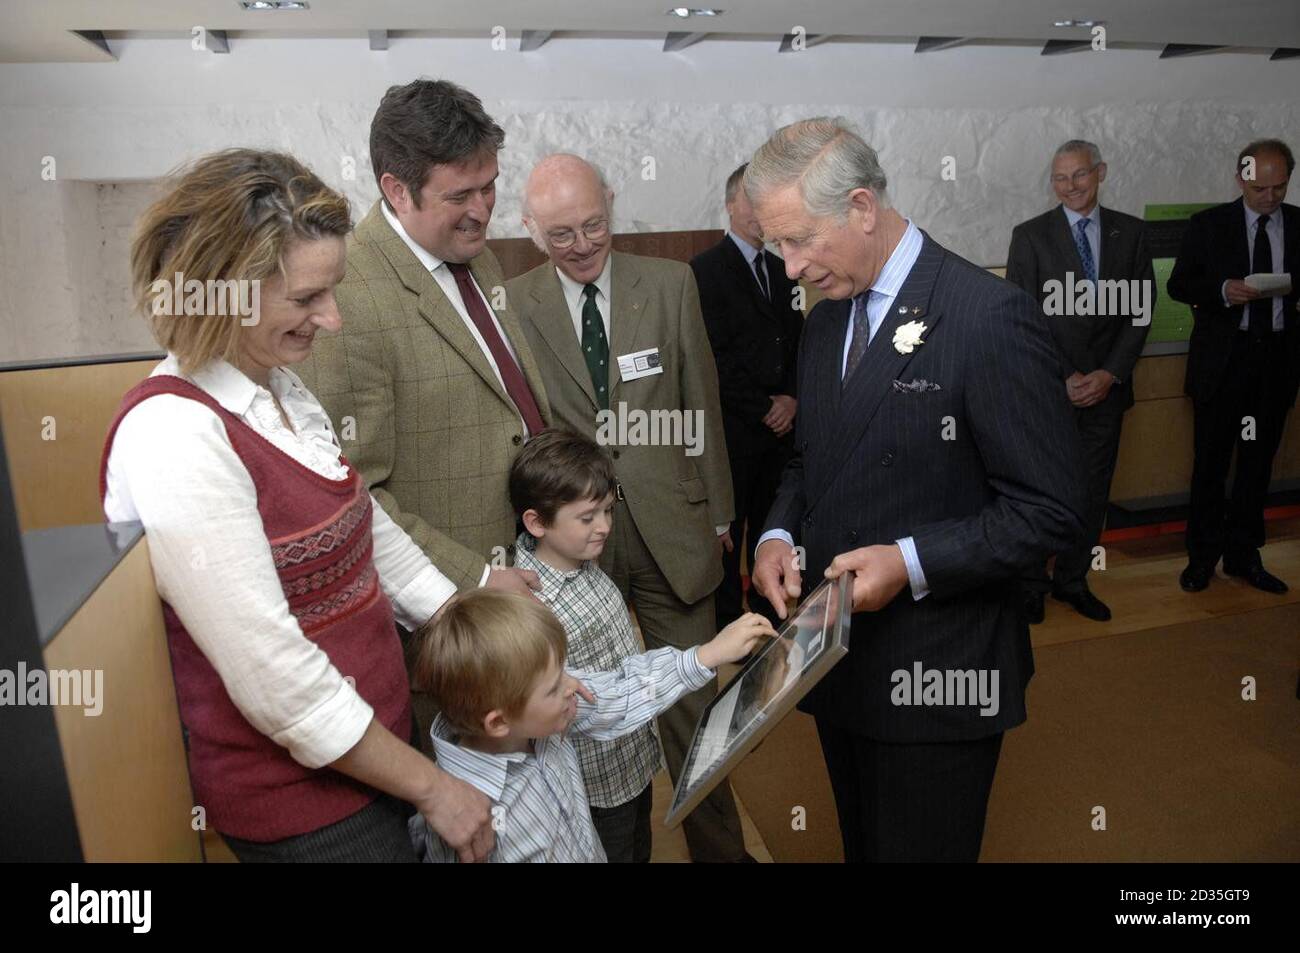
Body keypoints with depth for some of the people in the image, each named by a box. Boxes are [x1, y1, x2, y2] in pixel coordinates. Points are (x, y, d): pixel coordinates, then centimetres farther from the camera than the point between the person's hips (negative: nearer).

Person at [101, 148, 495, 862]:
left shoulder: (279, 388, 2)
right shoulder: (172, 435, -25)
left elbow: (374, 537, 8)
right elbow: (276, 682, -26)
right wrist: (430, 786, -15)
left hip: (375, 736, 8)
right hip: (299, 797, -8)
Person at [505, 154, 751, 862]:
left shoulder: (671, 285, 1)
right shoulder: (513, 304, -3)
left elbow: (701, 406, 5)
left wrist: (717, 512, 8)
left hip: (671, 528, 1)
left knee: (692, 703, 11)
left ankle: (719, 848, 33)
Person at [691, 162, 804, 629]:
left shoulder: (781, 271, 15)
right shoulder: (705, 270, -7)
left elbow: (798, 344, 16)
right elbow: (714, 359, -13)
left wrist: (791, 399, -1)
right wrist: (764, 409, -11)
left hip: (781, 425, 6)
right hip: (733, 429, -6)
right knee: (728, 527, 3)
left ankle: (767, 608, 27)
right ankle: (725, 621, 17)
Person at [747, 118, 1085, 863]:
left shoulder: (991, 316, -17)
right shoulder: (827, 319, 7)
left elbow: (1052, 509, -17)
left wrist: (912, 562, -24)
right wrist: (779, 535, -3)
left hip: (936, 674, -6)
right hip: (838, 654, 7)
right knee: (861, 842, 23)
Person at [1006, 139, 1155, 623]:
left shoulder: (1131, 232, 6)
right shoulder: (1030, 235, -2)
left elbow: (1140, 310, 5)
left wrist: (1110, 374, -7)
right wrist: (1064, 377, -12)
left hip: (1106, 384, 3)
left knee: (1094, 489, 10)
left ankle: (1073, 579, 25)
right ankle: (1031, 582, 19)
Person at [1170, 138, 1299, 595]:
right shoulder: (1208, 224, 0)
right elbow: (1178, 285, 0)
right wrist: (1222, 291, -17)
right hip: (1223, 359, -2)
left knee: (1258, 462, 10)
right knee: (1211, 463, 3)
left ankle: (1243, 554, 22)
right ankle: (1203, 555, 16)